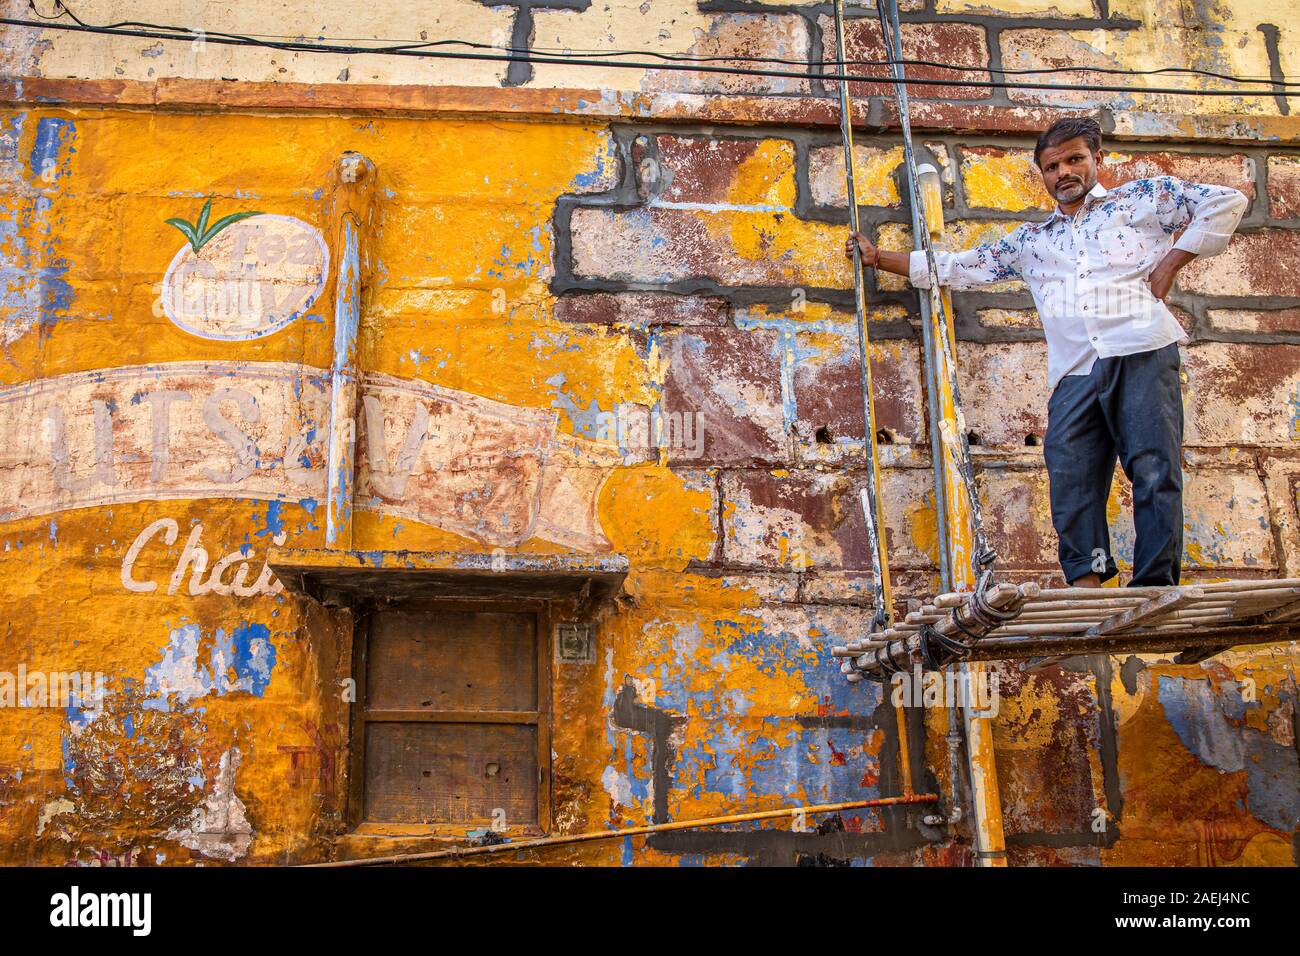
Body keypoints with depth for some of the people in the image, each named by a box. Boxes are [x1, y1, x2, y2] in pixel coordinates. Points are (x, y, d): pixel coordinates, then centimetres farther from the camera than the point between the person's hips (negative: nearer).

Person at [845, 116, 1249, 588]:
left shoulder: (1141, 199, 18)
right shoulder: (1031, 240, 27)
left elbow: (1228, 202, 13)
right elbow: (957, 267, 30)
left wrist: (1172, 261, 5)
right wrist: (877, 257, 30)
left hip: (1141, 353, -3)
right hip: (1075, 371, 4)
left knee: (1154, 469, -13)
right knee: (1068, 469, -14)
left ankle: (1156, 588, -13)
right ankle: (1087, 581, -15)